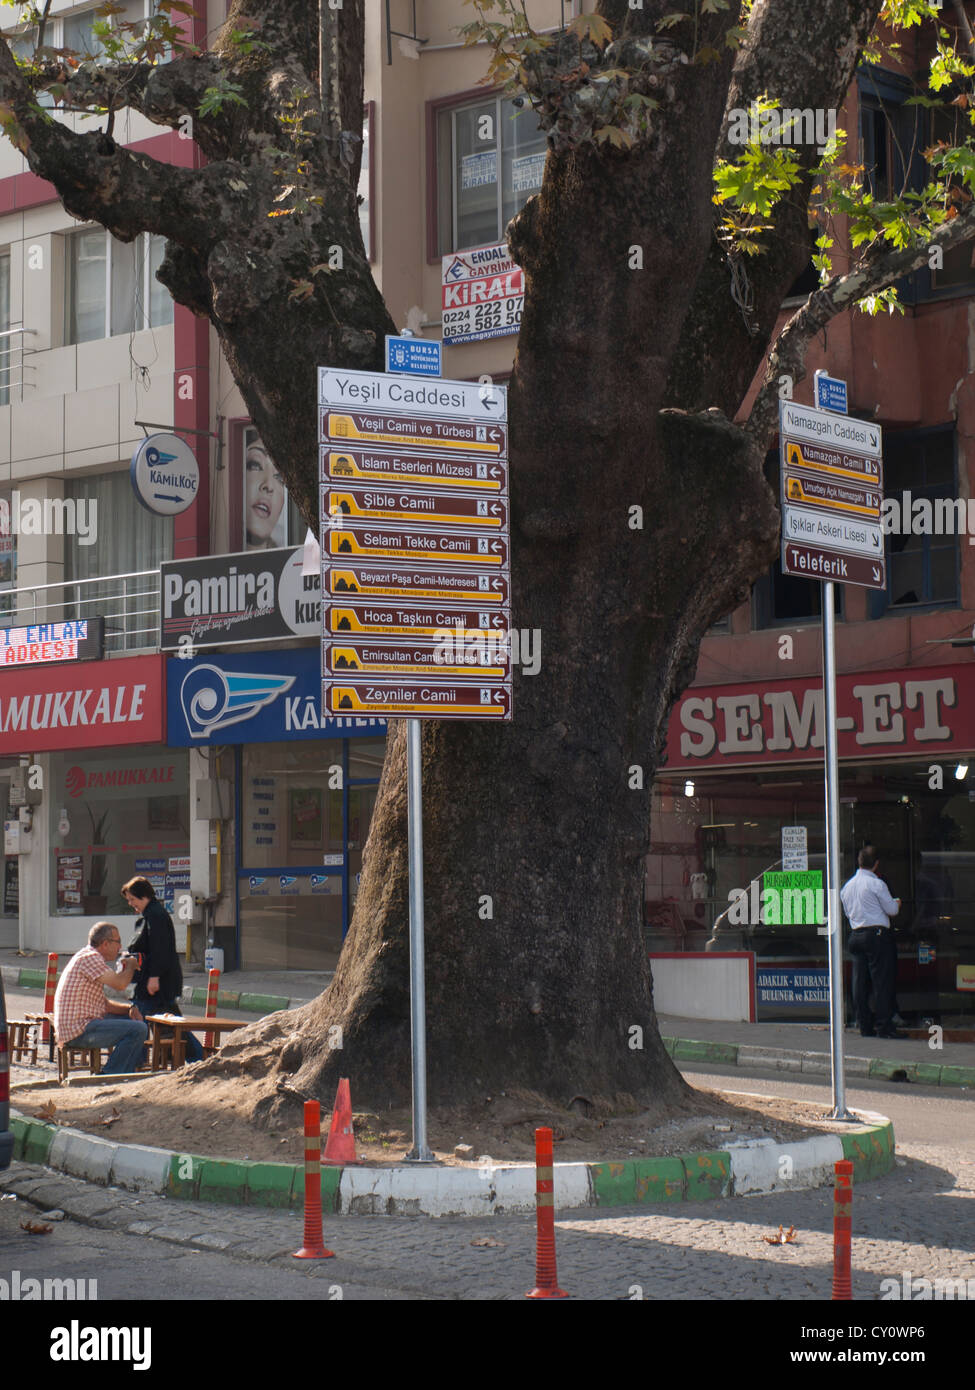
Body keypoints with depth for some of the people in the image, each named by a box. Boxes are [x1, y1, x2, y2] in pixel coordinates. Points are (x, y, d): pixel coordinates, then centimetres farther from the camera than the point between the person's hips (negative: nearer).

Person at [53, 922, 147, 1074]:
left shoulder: (93, 958, 21)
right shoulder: (89, 957, -13)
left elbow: (103, 1003, 23)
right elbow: (119, 984, -21)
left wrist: (130, 1008, 6)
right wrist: (130, 966, 0)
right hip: (77, 1031, -11)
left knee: (132, 1020, 22)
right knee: (138, 1030, -19)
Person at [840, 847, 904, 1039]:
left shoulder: (847, 886, 12)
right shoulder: (876, 884, -9)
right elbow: (892, 910, -6)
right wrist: (897, 903, 17)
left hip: (856, 934, 7)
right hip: (876, 934, -7)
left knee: (860, 982, 6)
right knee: (882, 980, -5)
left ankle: (865, 1026, 8)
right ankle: (884, 1026, -6)